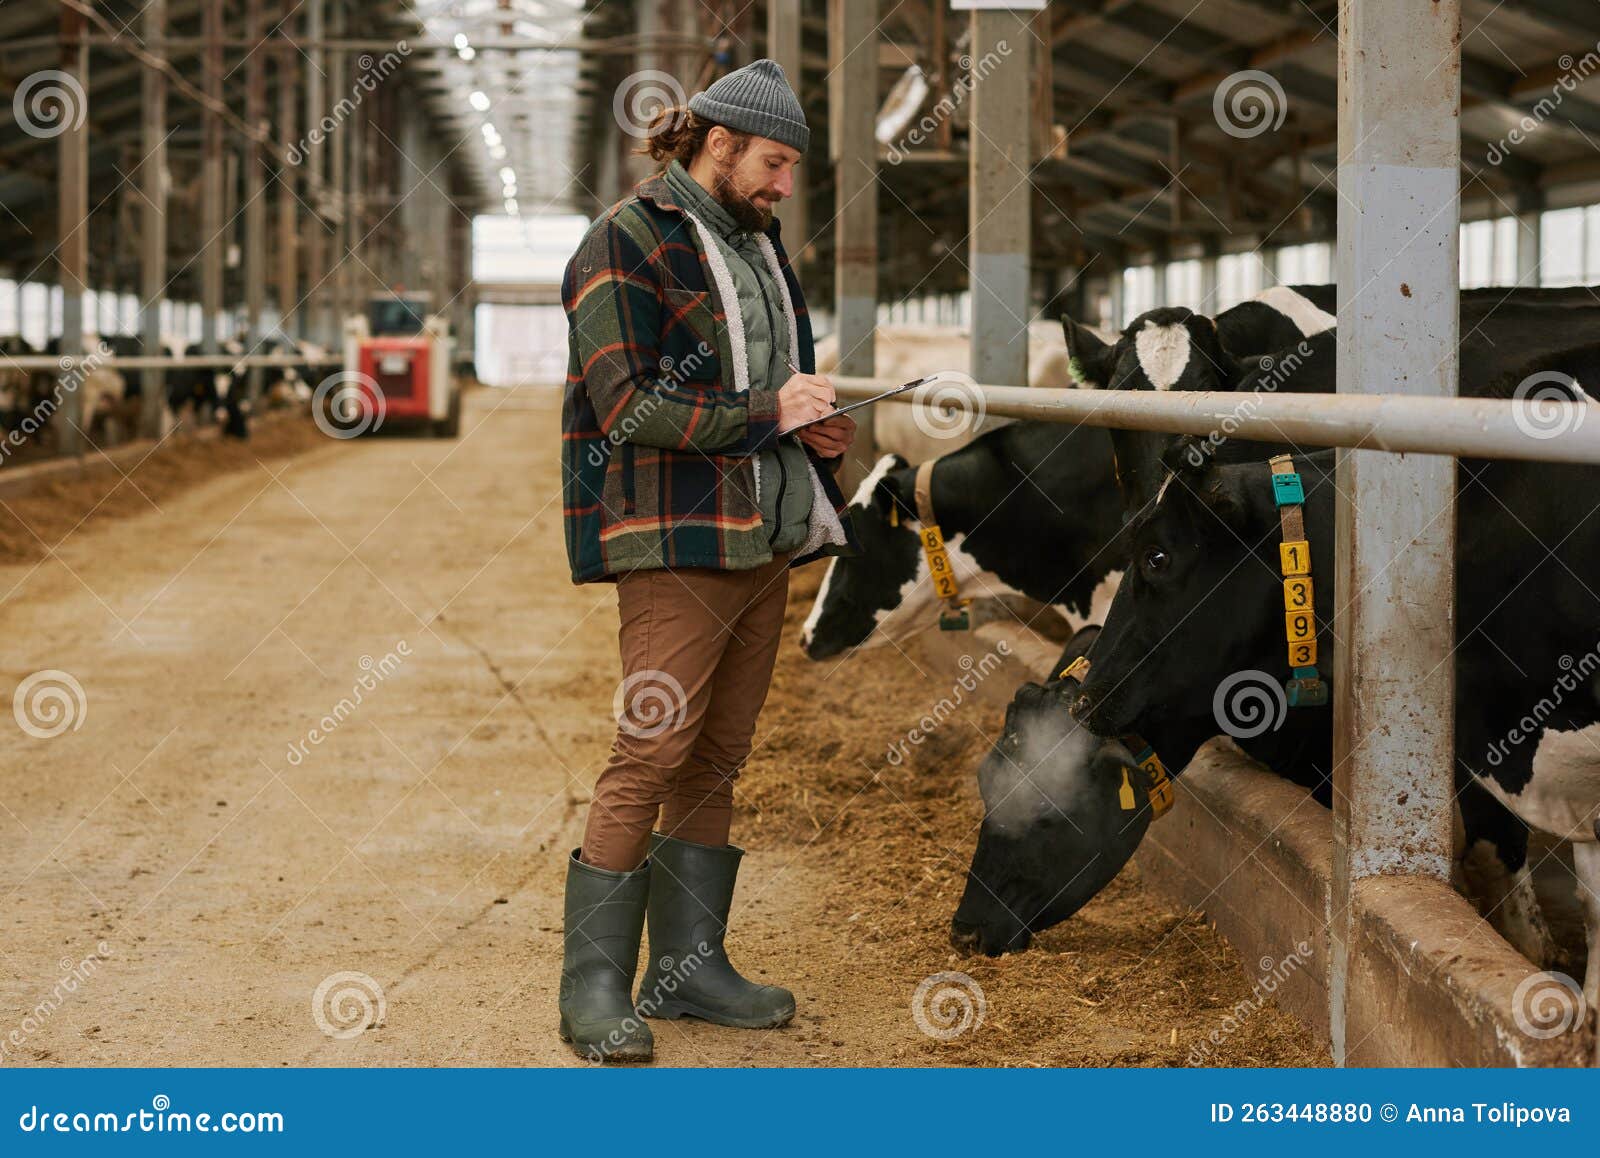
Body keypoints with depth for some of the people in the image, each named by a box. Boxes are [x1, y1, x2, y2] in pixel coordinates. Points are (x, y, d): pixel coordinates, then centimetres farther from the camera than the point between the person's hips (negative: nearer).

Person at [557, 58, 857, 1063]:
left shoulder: (759, 244, 18)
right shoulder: (626, 243, -7)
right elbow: (628, 406, -16)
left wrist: (819, 429, 7)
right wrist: (768, 412, -14)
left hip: (763, 539, 8)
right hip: (675, 539, -8)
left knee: (718, 760, 10)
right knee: (651, 756, -10)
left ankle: (690, 963, 18)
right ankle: (594, 989, -3)